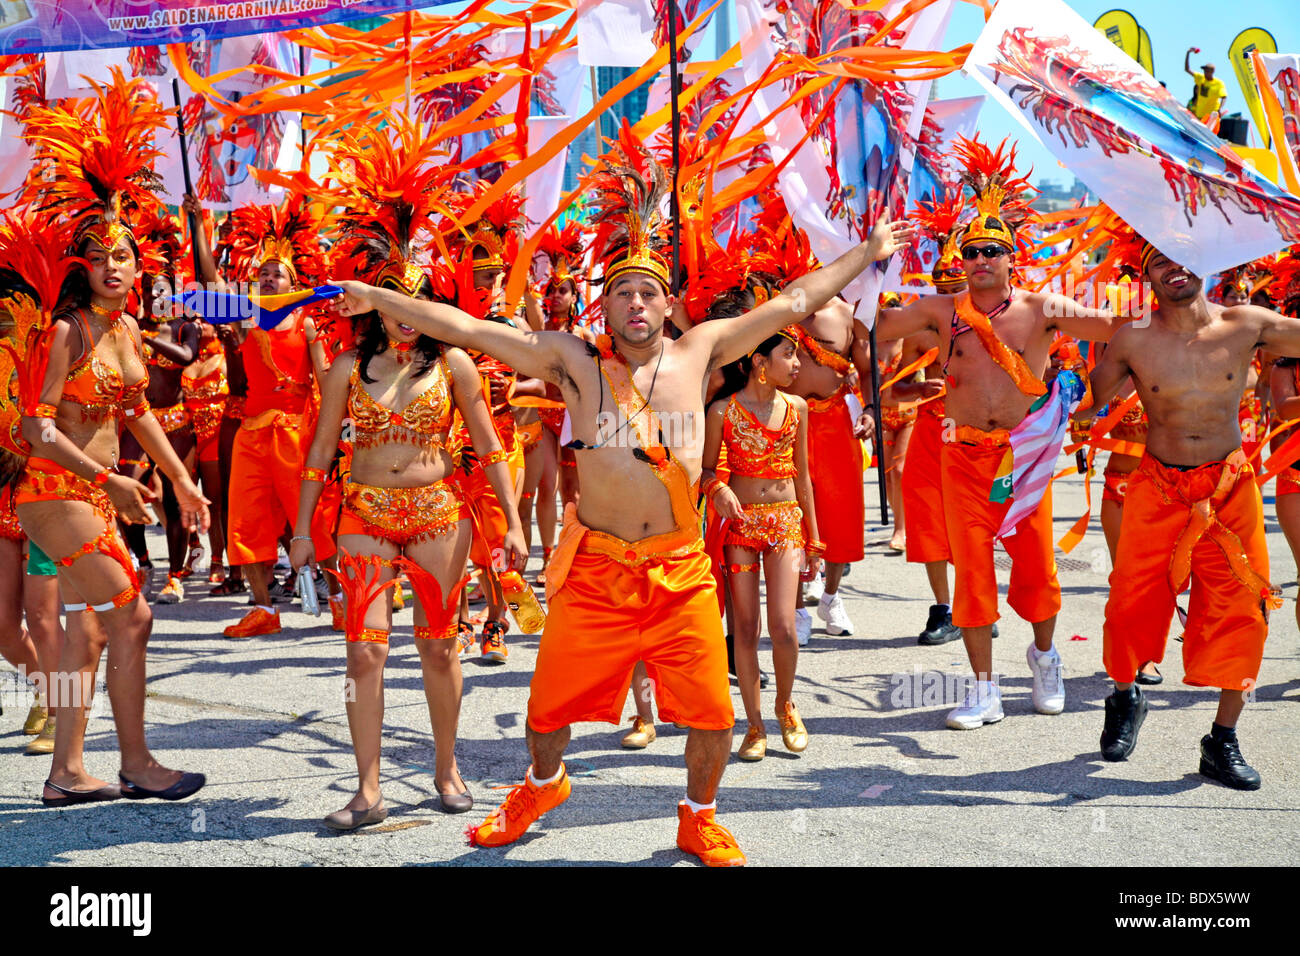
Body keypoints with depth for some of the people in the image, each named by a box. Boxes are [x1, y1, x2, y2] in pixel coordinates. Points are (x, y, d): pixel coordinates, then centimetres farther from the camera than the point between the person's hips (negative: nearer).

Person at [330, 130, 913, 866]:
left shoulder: (698, 352, 3)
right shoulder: (575, 363, -2)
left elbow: (795, 302, 9)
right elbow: (468, 328, -5)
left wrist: (869, 253, 13)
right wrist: (378, 299, -8)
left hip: (681, 570, 1)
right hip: (594, 568, -1)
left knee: (712, 713, 1)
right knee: (550, 706, 10)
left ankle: (699, 818, 31)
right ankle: (544, 784, 45)